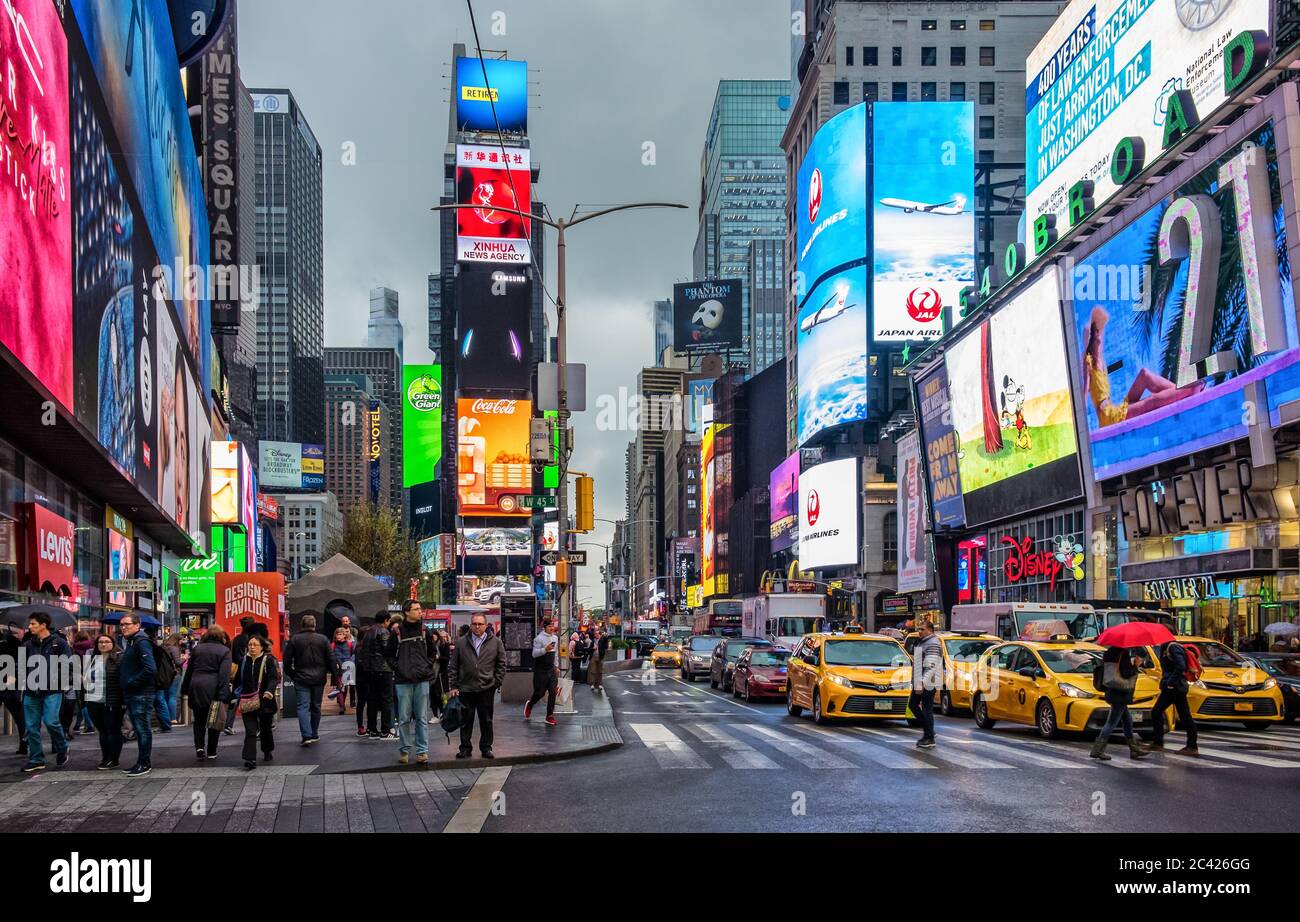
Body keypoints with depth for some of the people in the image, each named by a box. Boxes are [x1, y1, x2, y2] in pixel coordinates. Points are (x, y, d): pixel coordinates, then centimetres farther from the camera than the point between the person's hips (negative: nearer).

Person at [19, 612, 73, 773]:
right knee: (32, 726, 5)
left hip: (52, 690, -5)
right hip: (31, 691, 5)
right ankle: (36, 760, 15)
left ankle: (62, 750, 10)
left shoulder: (59, 643, -2)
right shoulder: (28, 644, 11)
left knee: (51, 722, -15)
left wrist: (55, 678, -14)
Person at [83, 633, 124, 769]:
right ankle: (105, 758, 22)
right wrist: (83, 696, 18)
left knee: (113, 730, 1)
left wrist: (124, 700, -15)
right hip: (94, 702, 6)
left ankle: (113, 759, 8)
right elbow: (84, 676, 22)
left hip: (112, 702, -6)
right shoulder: (90, 657, 13)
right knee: (102, 730, 13)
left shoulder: (119, 658, -7)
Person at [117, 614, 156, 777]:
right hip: (132, 694, 10)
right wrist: (126, 686, 11)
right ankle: (141, 762, 20)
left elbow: (150, 669, -24)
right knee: (139, 729, 14)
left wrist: (132, 683, -18)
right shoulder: (130, 642, 18)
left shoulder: (142, 642, -14)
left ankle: (145, 764, 2)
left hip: (141, 694, -10)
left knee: (143, 728, -4)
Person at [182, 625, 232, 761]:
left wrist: (185, 690, 17)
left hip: (196, 689, 2)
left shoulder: (197, 649, 8)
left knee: (199, 720, 12)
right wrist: (222, 696, -14)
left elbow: (189, 671, 11)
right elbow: (225, 675, -11)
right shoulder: (224, 651, -2)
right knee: (214, 721, 10)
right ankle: (211, 752, 13)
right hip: (214, 689, -2)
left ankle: (199, 746, -7)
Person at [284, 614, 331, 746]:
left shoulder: (294, 639, -4)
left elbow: (287, 661, -2)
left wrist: (292, 675, 10)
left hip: (301, 679, -2)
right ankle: (314, 734, 22)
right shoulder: (323, 639, 0)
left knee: (303, 707, -3)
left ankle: (306, 735, -17)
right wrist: (325, 673, 12)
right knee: (316, 706, 14)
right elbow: (330, 660, 1)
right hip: (318, 679, 2)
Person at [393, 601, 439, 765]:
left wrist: (428, 667, 5)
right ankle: (404, 750, 12)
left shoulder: (425, 631, 7)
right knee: (404, 718, 3)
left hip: (422, 680, 1)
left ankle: (422, 750, 7)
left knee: (422, 718, 2)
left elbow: (433, 652, 17)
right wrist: (396, 667, 0)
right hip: (403, 680, -1)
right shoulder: (397, 631, -1)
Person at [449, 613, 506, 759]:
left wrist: (497, 682, -1)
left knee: (486, 720, 7)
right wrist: (454, 686, 2)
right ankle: (465, 748, 15)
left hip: (487, 689, 0)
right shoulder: (462, 644, 6)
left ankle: (486, 748, 17)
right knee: (466, 720, 6)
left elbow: (501, 664, 6)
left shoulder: (495, 642, 4)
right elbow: (453, 666, 8)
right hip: (466, 689, 1)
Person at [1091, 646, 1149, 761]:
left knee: (1127, 721, 19)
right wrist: (1135, 665, -10)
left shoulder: (1112, 652, 9)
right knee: (1111, 723, -5)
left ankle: (1134, 749, 27)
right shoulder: (1124, 654, -18)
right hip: (1120, 695, -10)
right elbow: (1126, 674, -22)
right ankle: (1097, 750, -5)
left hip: (1112, 692, 10)